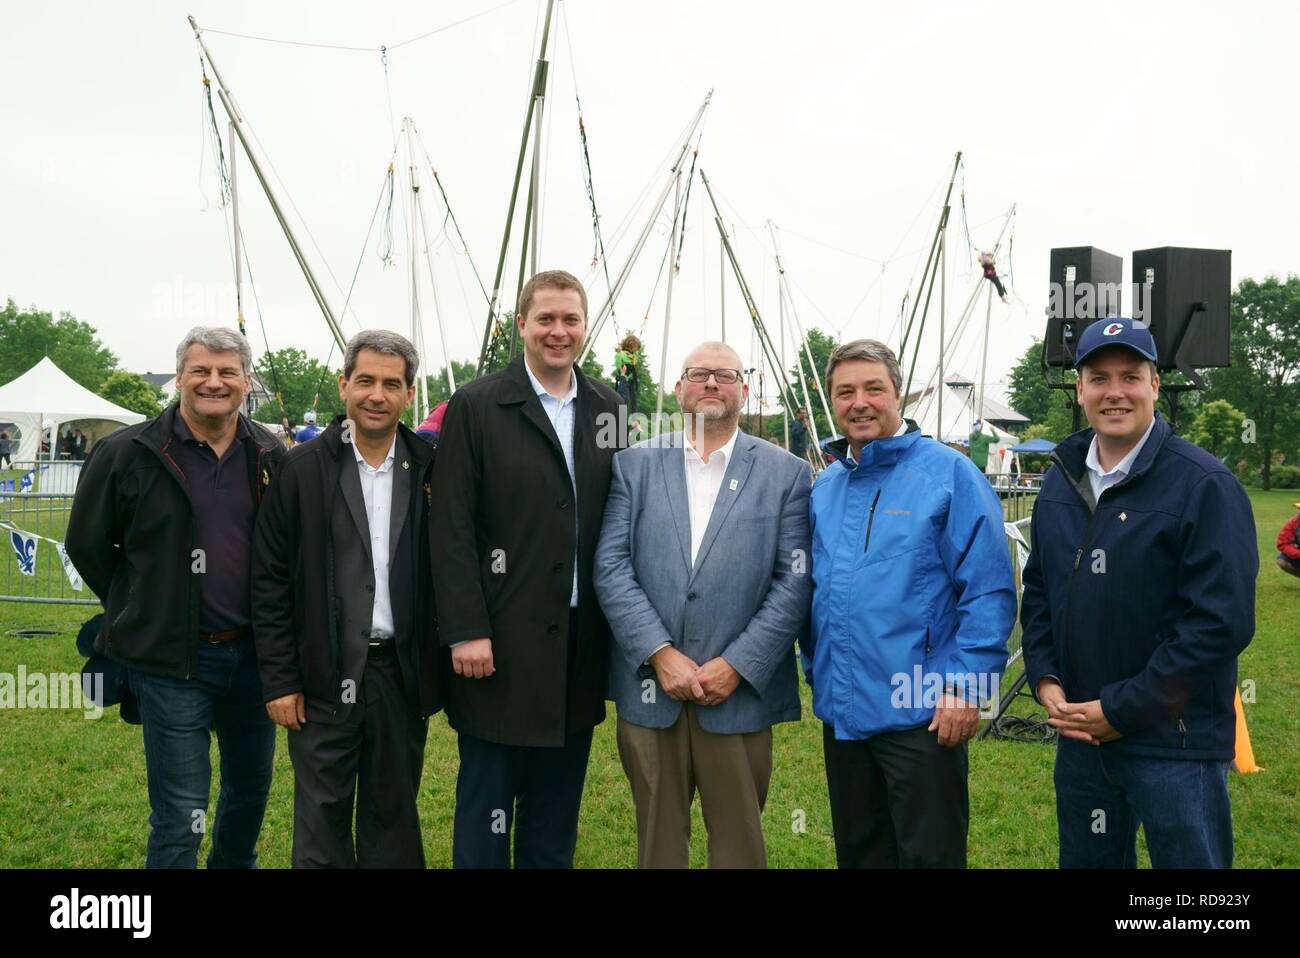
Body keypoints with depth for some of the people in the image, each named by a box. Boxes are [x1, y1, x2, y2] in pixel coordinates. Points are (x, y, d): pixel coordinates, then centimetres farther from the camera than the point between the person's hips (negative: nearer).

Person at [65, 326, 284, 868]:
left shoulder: (270, 456, 2)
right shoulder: (127, 453, -8)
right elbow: (87, 544, 2)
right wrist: (143, 610, 6)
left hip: (253, 653, 4)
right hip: (172, 660, -4)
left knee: (253, 784, 20)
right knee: (181, 812, -1)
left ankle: (234, 864, 44)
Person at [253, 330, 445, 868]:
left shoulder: (429, 470, 2)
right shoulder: (303, 469, -2)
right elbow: (270, 581, -2)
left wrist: (436, 673, 1)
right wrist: (278, 681, -5)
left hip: (403, 675, 2)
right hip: (325, 677, -1)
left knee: (394, 822, 14)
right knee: (322, 823, 8)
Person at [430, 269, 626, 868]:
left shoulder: (605, 407, 9)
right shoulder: (475, 407, -5)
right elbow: (452, 530, -8)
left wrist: (616, 619, 6)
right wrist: (466, 631, -14)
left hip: (580, 640, 4)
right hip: (501, 641, -4)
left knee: (556, 814, 15)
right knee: (486, 802, 6)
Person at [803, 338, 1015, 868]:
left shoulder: (948, 474, -9)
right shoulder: (824, 487, 10)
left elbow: (989, 592, -13)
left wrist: (965, 685, -18)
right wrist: (816, 672, 15)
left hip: (922, 713, -6)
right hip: (840, 710, 6)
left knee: (928, 855, 3)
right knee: (858, 854, 19)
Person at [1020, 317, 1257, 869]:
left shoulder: (1204, 485, -13)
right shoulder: (1061, 480, 8)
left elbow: (1222, 621, -18)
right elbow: (1038, 591, 15)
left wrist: (1122, 709, -17)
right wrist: (1045, 679, -1)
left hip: (1174, 744, -6)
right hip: (1079, 734, 6)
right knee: (1085, 859, 19)